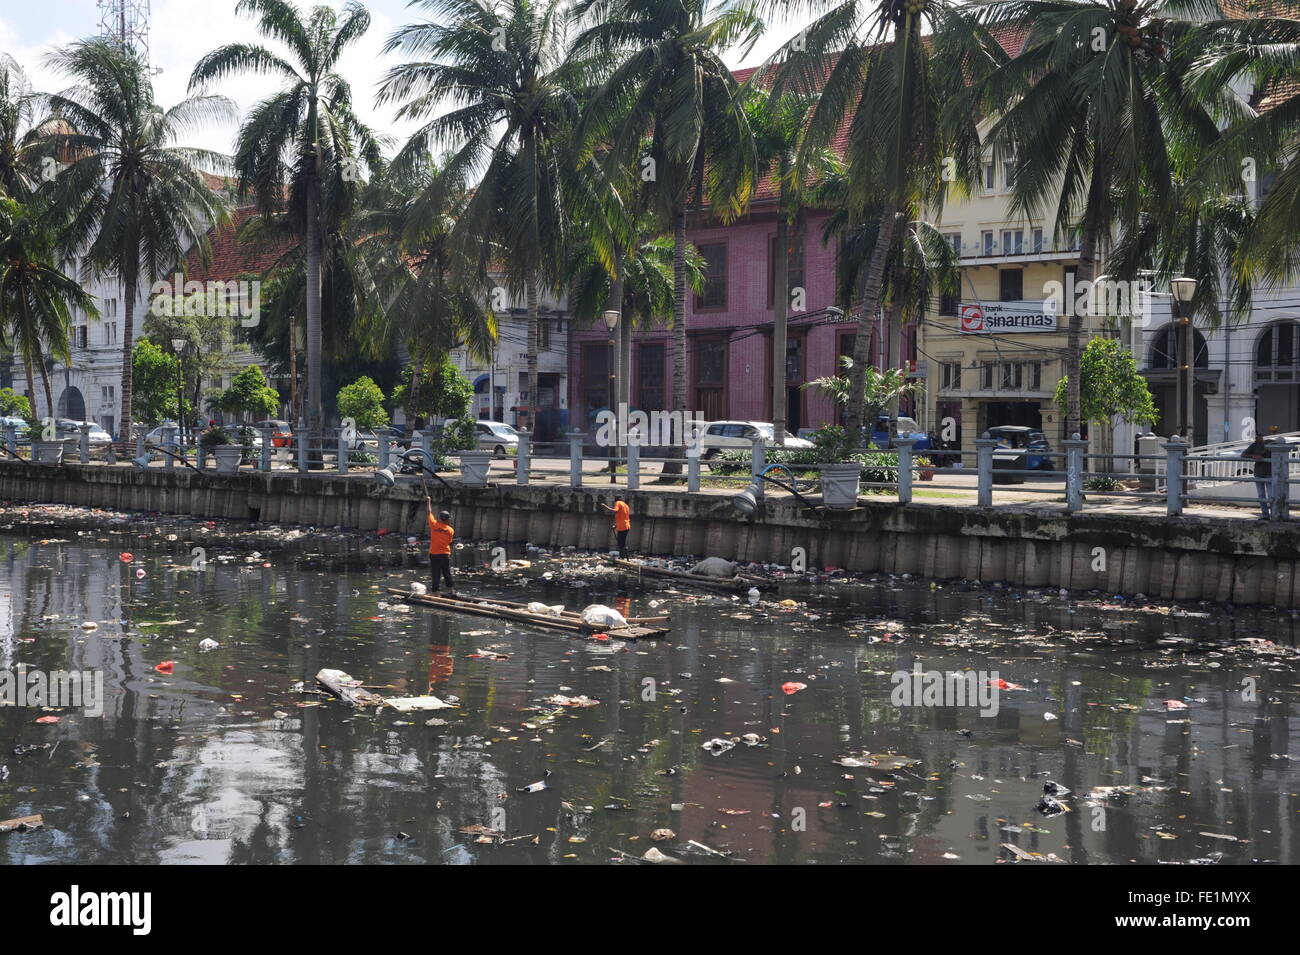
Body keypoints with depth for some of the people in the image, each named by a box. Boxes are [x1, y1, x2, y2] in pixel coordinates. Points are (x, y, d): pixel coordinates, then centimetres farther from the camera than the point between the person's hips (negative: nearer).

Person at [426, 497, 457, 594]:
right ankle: (451, 590, 14)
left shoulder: (434, 524, -9)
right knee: (447, 573, 13)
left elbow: (430, 513, 4)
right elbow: (449, 542, 5)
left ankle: (435, 592, 1)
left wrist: (429, 501, 17)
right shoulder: (451, 530, -4)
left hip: (434, 554, -2)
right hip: (446, 554, 2)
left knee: (436, 574, 1)